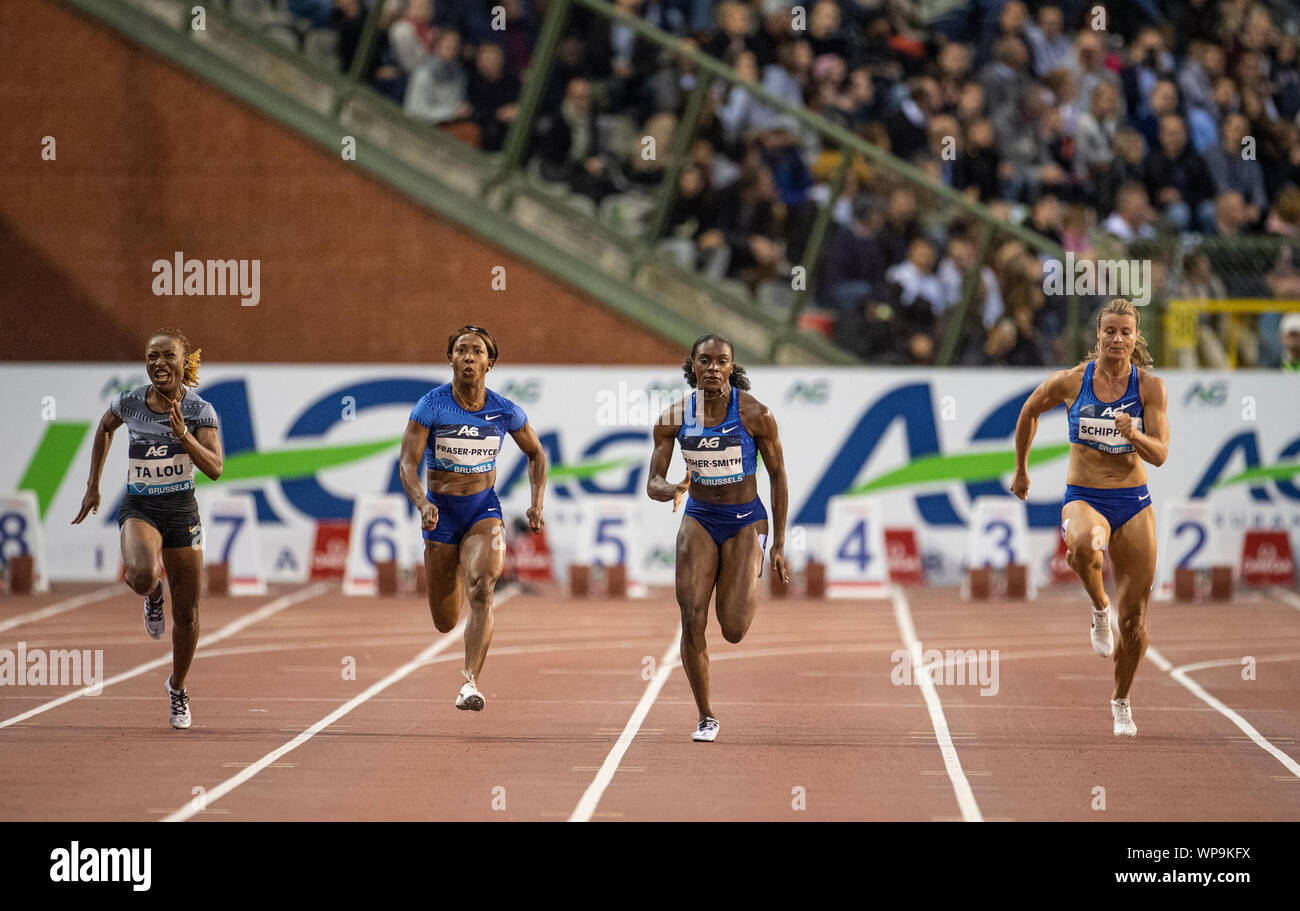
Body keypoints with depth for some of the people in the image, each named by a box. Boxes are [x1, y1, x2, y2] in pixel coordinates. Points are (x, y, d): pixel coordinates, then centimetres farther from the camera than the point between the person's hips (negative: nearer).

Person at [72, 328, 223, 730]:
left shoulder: (199, 411, -10)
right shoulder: (129, 403, -6)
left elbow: (214, 468, -18)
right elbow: (105, 427, 17)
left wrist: (183, 434, -32)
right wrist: (93, 484, 16)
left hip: (182, 511, 1)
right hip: (139, 508, -1)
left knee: (187, 614, 6)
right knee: (142, 576, -34)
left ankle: (177, 688, 32)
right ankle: (153, 596, 6)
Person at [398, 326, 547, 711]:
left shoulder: (504, 411, -5)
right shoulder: (431, 405, -11)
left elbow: (536, 453, 12)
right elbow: (408, 463, -14)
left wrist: (537, 504, -1)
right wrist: (423, 504, -33)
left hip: (484, 509, 0)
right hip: (441, 510, 0)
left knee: (482, 589, -28)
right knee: (445, 622, 8)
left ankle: (471, 682, -31)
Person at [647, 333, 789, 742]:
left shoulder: (756, 413, -13)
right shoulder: (674, 418, -7)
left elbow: (777, 475, -4)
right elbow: (653, 484, -3)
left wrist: (779, 544, -4)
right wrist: (672, 490, -29)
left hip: (745, 521, -2)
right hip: (699, 519, 2)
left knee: (733, 631, -11)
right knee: (692, 620, -12)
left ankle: (740, 592, 28)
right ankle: (706, 718, 4)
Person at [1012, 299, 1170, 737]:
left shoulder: (1150, 386, -3)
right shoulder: (1071, 381, -4)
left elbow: (1160, 454, -5)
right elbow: (1029, 412, 15)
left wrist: (1134, 435, -26)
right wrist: (1021, 469, 22)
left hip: (1134, 502, 2)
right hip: (1084, 499, -2)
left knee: (1134, 616, 4)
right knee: (1085, 545, -41)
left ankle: (1121, 701, 28)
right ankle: (1099, 611, -10)